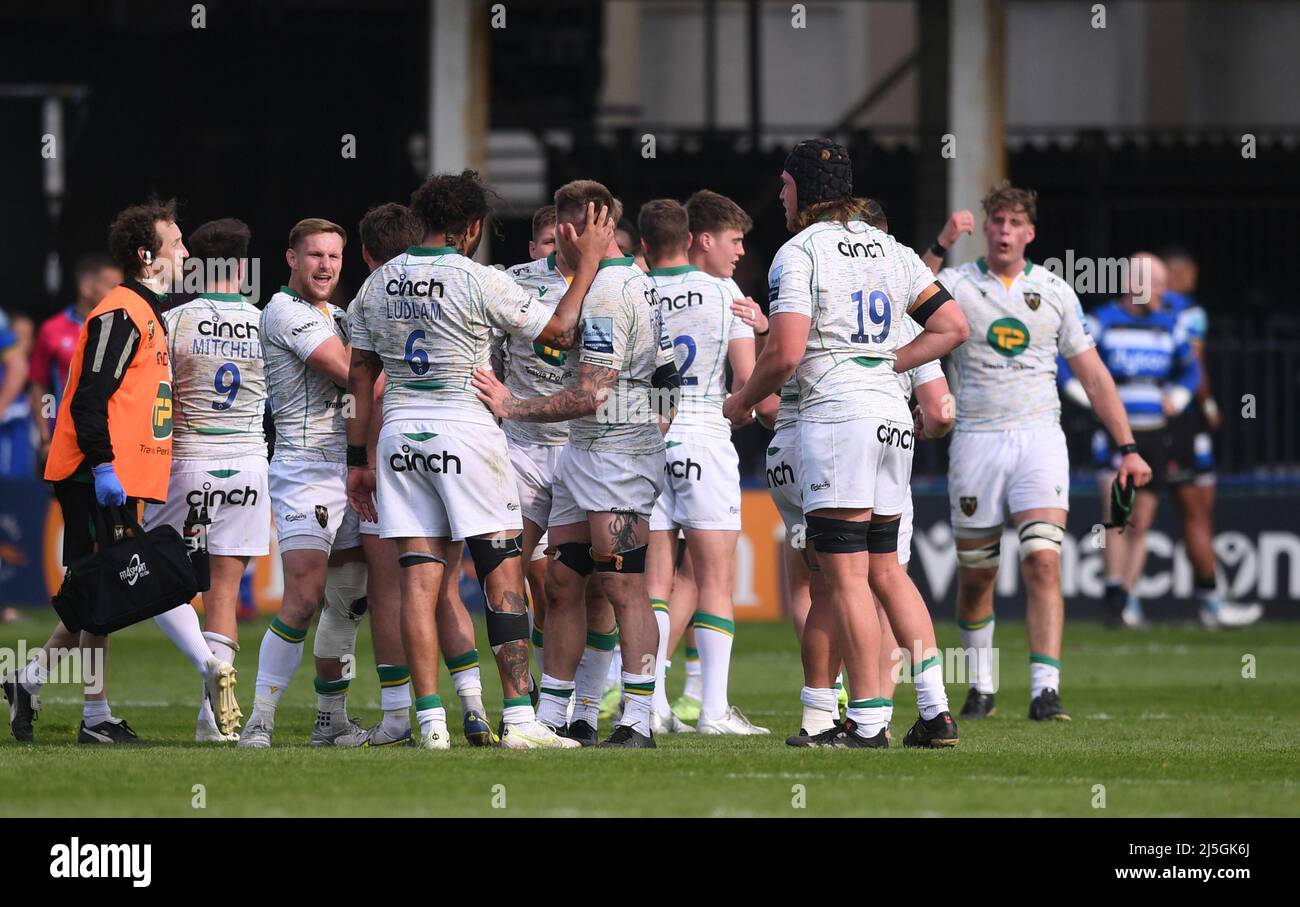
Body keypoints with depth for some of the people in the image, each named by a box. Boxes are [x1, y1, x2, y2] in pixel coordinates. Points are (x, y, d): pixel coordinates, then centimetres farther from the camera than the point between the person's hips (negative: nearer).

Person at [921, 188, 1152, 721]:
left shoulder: (1054, 292, 8)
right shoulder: (957, 284, 3)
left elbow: (1093, 375, 13)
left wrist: (1127, 448, 9)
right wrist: (939, 247, -28)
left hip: (1039, 438, 0)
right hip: (975, 442, 0)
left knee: (1043, 563, -15)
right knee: (975, 576, 7)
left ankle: (1045, 692, -19)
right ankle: (980, 688, 24)